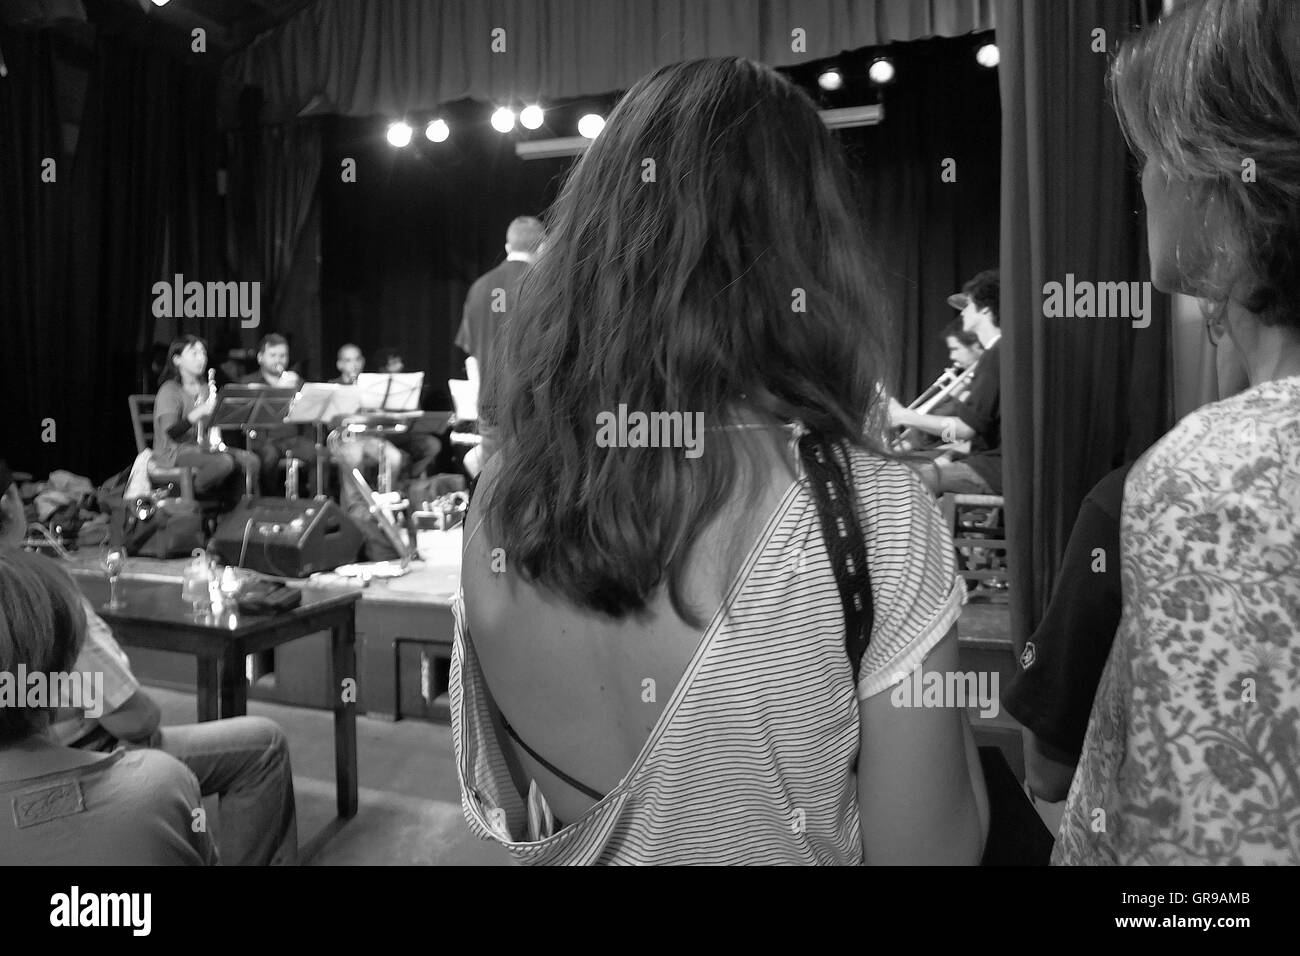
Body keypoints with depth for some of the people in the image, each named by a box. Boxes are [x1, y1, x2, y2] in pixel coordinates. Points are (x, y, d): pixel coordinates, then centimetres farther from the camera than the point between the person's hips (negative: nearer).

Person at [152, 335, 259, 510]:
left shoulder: (204, 388, 15)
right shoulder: (169, 391, -10)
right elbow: (171, 432, -24)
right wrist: (200, 411, -36)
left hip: (203, 447, 7)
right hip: (175, 452, -7)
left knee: (249, 461, -15)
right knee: (224, 462, -33)